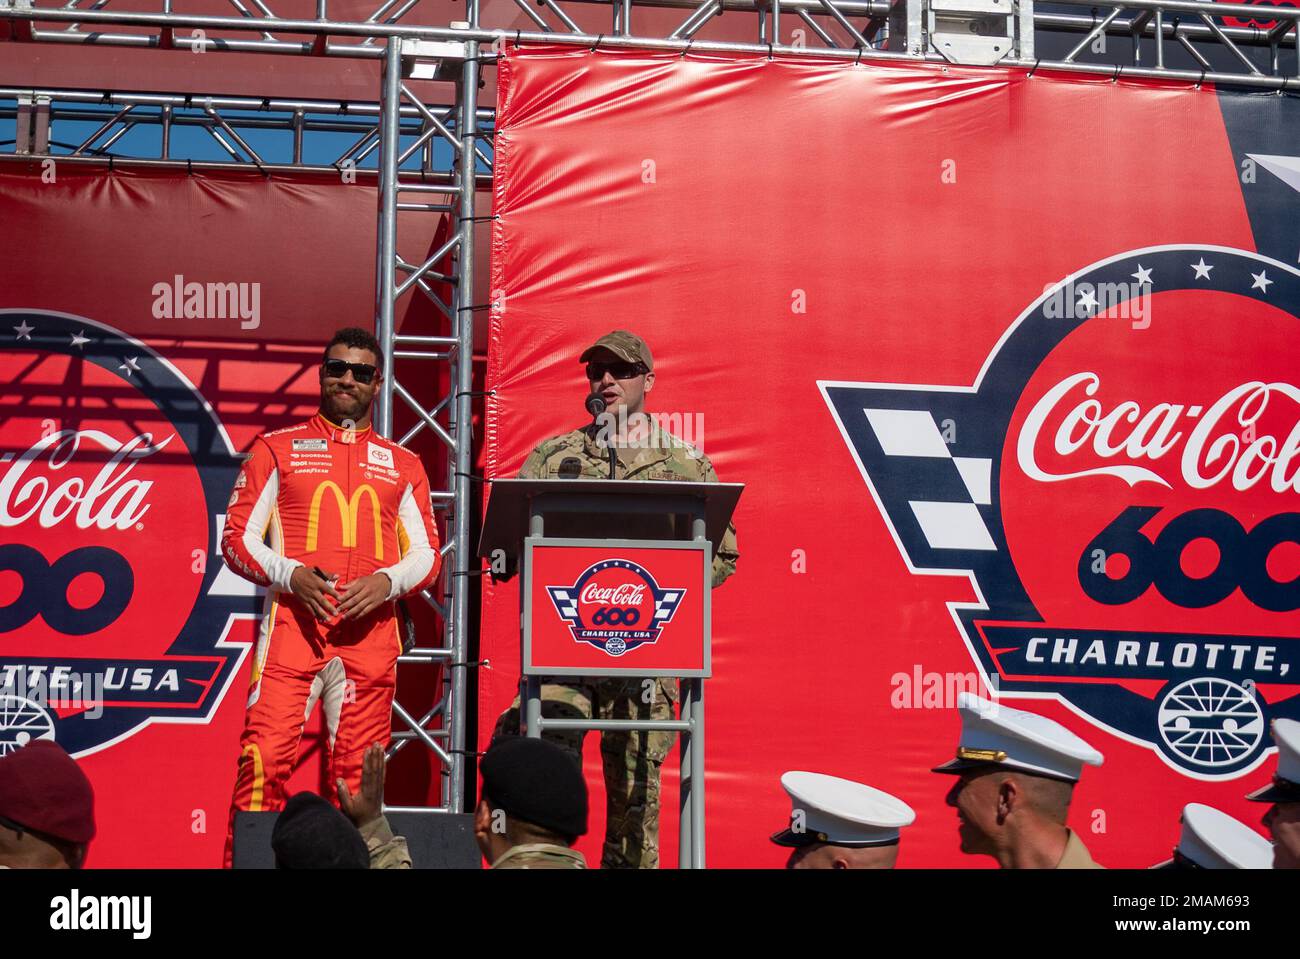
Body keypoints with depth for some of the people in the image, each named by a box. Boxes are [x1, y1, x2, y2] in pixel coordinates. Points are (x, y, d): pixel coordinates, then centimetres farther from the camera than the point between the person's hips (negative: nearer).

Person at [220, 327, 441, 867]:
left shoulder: (403, 466, 17)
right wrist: (292, 574, -11)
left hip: (371, 631, 2)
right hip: (292, 622, -2)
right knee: (265, 757, -13)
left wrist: (387, 581, -7)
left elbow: (426, 555, 14)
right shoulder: (276, 448, 12)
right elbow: (237, 538, 6)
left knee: (359, 772, 2)